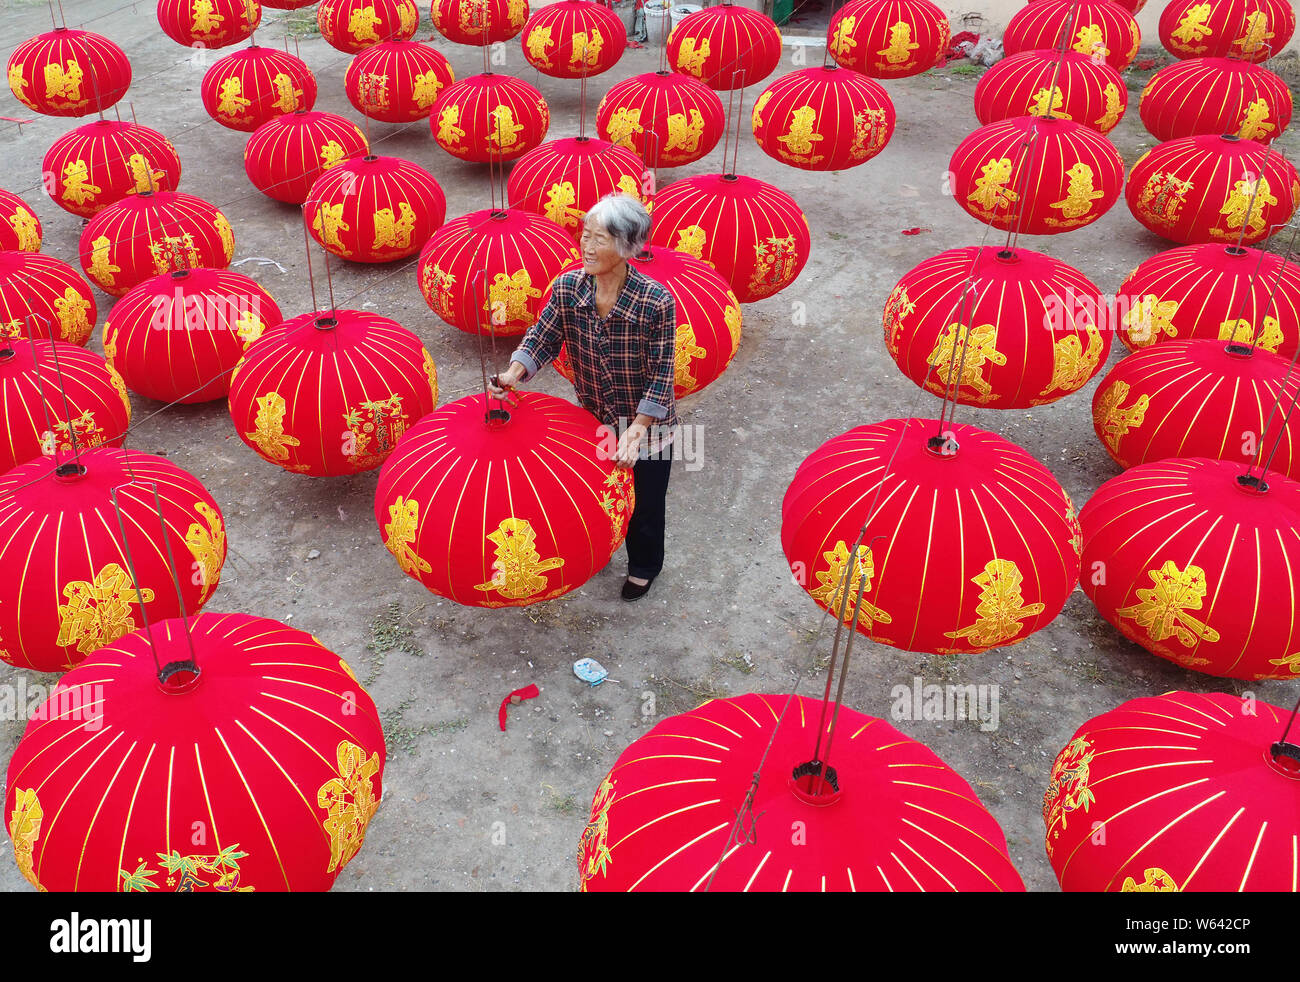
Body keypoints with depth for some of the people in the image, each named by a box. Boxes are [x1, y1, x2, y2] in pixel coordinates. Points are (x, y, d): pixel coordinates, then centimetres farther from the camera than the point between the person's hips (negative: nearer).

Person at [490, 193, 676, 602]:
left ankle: (644, 567, 45)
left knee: (644, 503, 16)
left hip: (647, 422, -3)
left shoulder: (657, 302, -29)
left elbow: (661, 376, -23)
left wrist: (634, 432, -28)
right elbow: (542, 338, -9)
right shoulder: (567, 288, -16)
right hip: (593, 417, 4)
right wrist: (512, 375, -27)